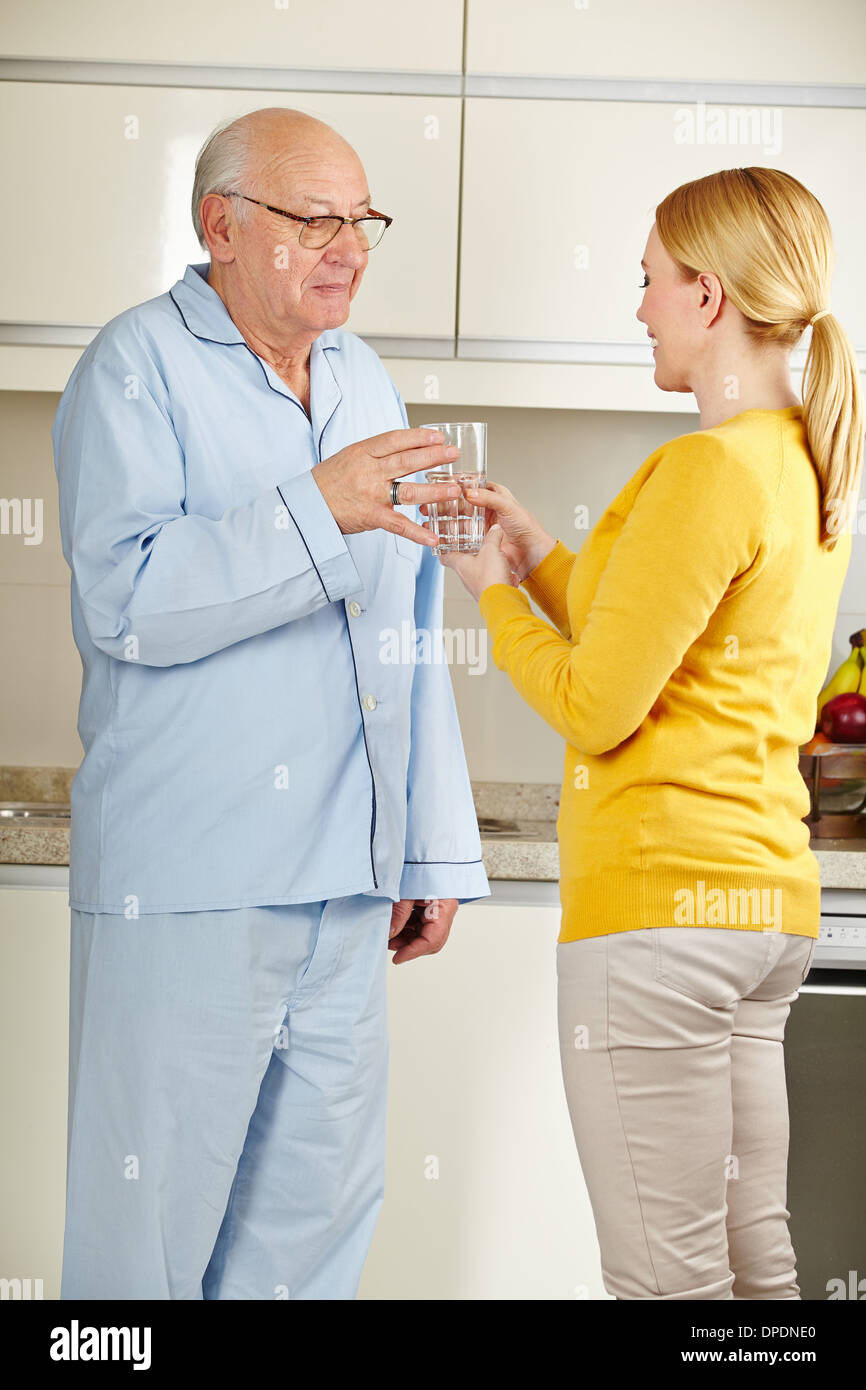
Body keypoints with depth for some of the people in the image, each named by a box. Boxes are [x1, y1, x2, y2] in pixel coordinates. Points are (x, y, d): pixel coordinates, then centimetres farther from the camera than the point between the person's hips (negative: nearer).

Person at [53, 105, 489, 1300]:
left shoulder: (364, 381, 17)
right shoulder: (137, 371, -4)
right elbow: (124, 599, -18)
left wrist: (436, 848, 17)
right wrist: (317, 512, -25)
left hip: (343, 887, 6)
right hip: (185, 885, -6)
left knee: (319, 1210, 12)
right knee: (154, 1218, 1)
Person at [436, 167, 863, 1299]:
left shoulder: (709, 468, -15)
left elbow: (594, 708, -15)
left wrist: (492, 592, 1)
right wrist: (541, 558, 17)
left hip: (660, 901, -10)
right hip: (771, 900, 10)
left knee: (665, 1277, -2)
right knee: (753, 1261, 15)